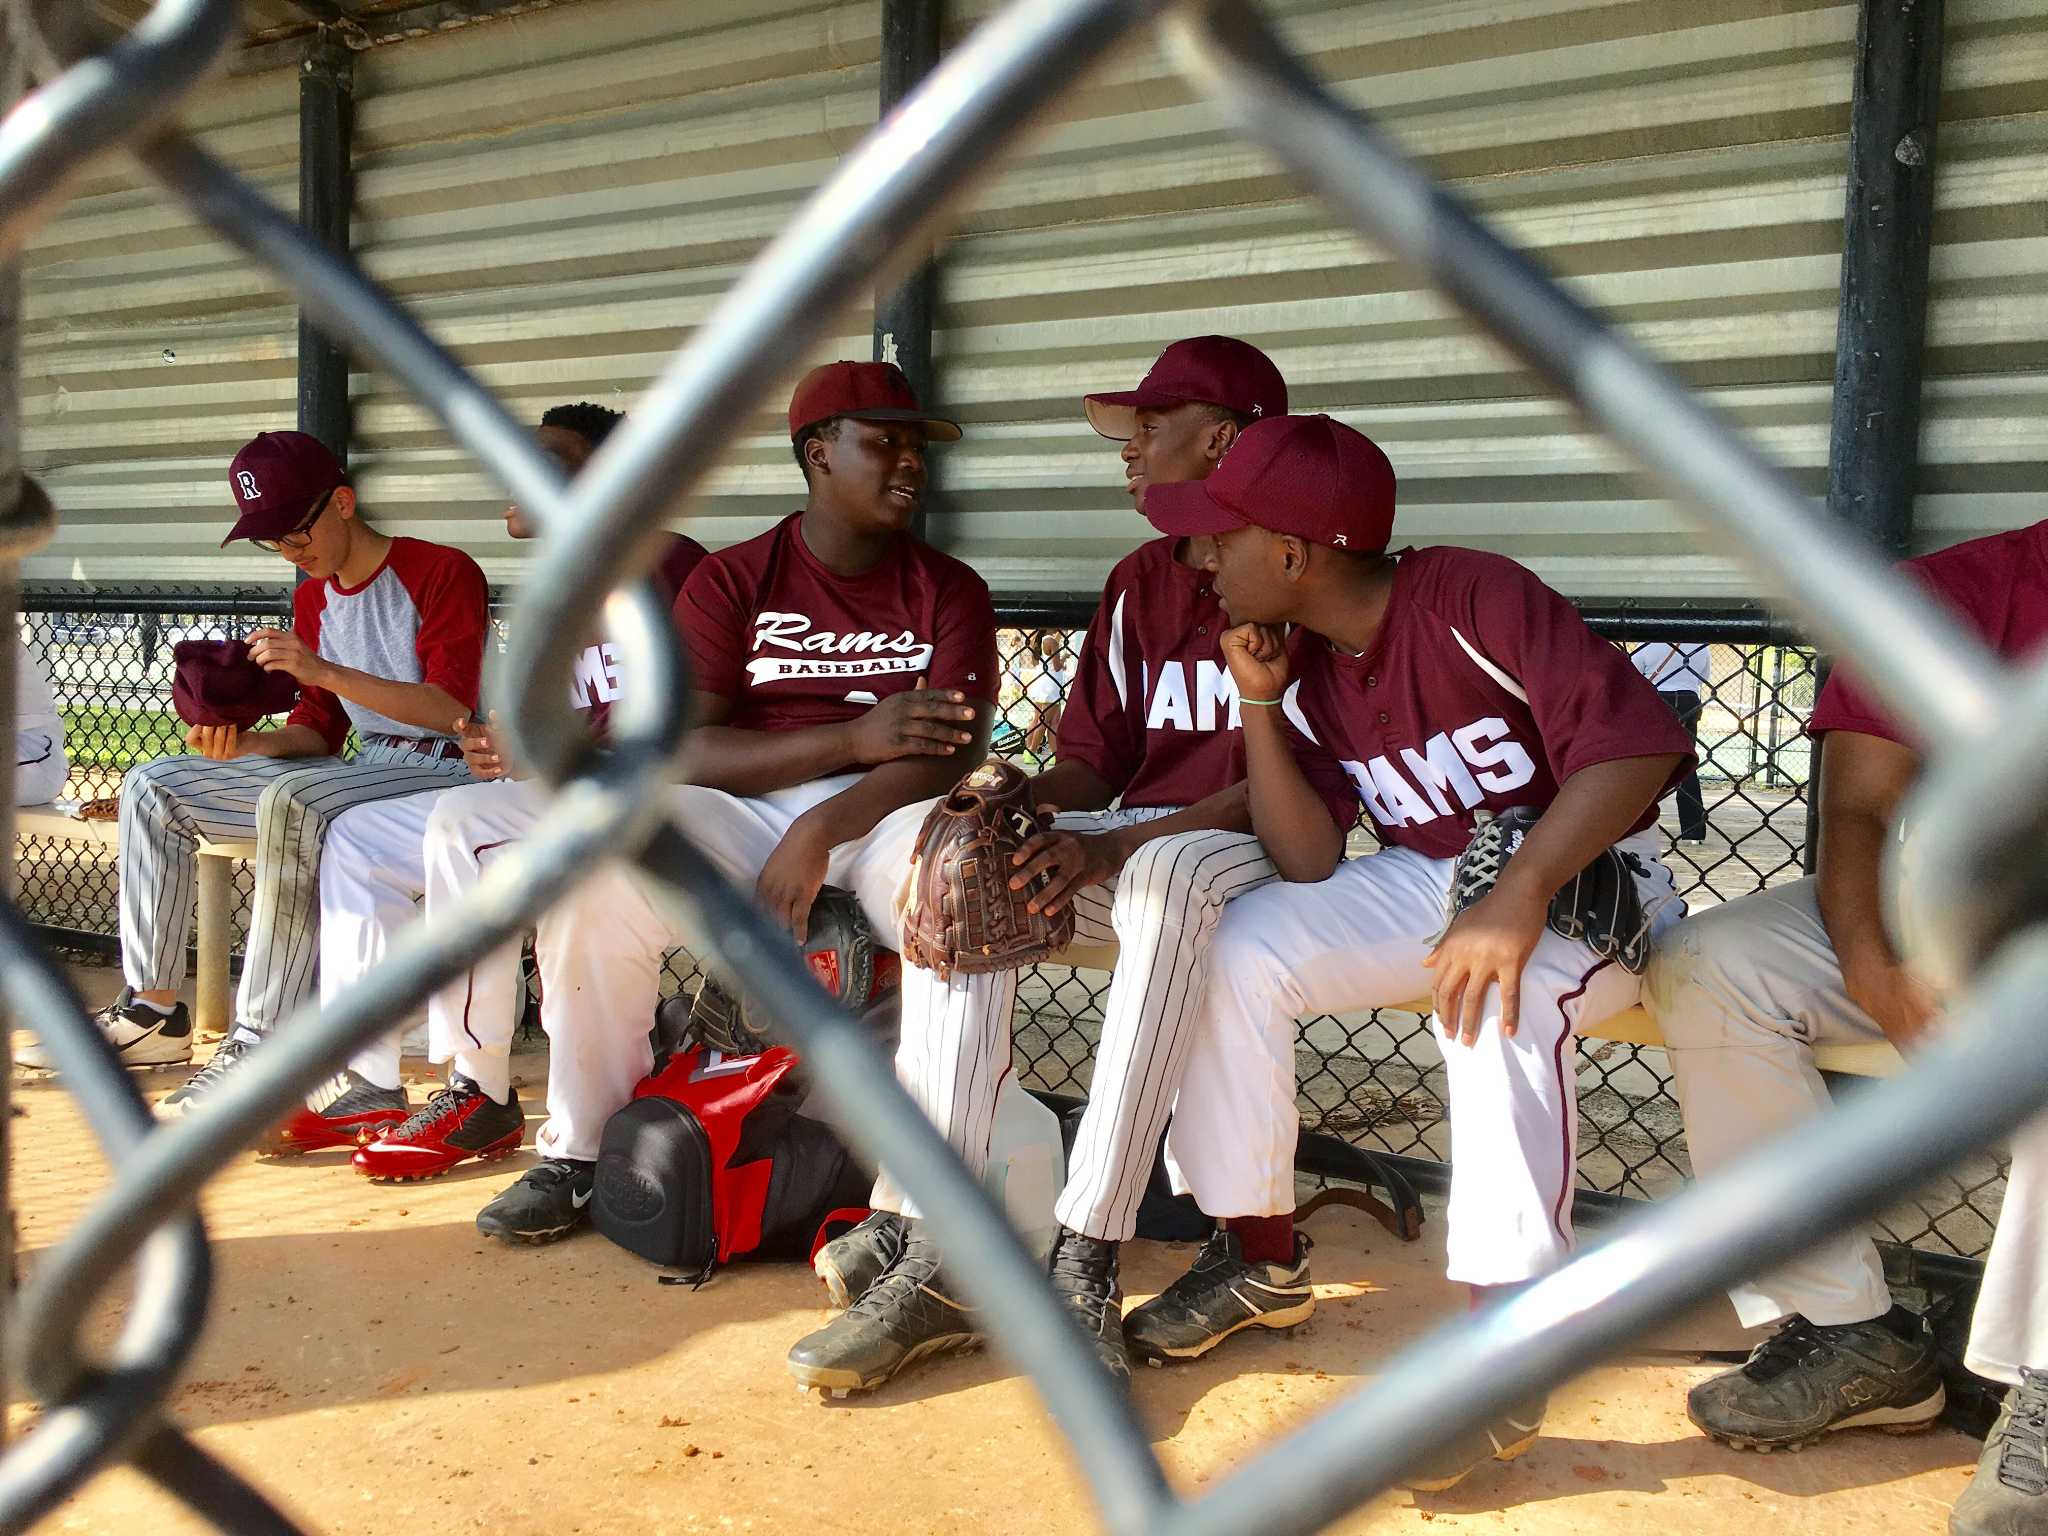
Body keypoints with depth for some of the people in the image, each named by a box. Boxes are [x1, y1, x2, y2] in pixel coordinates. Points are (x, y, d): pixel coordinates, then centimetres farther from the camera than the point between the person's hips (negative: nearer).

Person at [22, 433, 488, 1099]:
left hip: (441, 769, -9)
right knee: (153, 787, 5)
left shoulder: (442, 571, -10)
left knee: (292, 799, -37)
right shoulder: (313, 598, 16)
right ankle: (153, 1012, 3)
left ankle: (257, 1048, -33)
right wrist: (246, 745, -7)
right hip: (357, 768, 9)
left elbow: (454, 711, -20)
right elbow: (320, 729, 15)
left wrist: (324, 670, -27)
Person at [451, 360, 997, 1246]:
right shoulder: (732, 581, 8)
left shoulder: (950, 591, 9)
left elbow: (955, 752, -6)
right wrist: (853, 739, -16)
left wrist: (823, 828, -22)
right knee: (594, 880, -27)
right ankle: (577, 1155, -8)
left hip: (887, 817, 0)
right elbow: (685, 751, -4)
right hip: (743, 814, 1)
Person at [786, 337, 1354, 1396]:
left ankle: (1082, 1268, -37)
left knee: (1171, 873, -38)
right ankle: (930, 1258, -27)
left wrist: (1119, 844, -24)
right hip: (1124, 851, 7)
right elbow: (1096, 758, 12)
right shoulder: (1141, 582, 17)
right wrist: (1022, 797, -12)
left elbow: (1306, 785, -15)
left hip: (1264, 855, -6)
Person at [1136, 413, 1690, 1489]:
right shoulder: (1307, 671, 0)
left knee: (1493, 991, -38)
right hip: (1430, 881, 7)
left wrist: (1518, 899, -43)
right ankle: (1260, 1259, 2)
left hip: (1585, 877, -7)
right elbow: (1310, 867, -4)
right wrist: (1261, 708, -14)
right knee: (1243, 945, -11)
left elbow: (1637, 739, -32)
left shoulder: (1472, 600, -22)